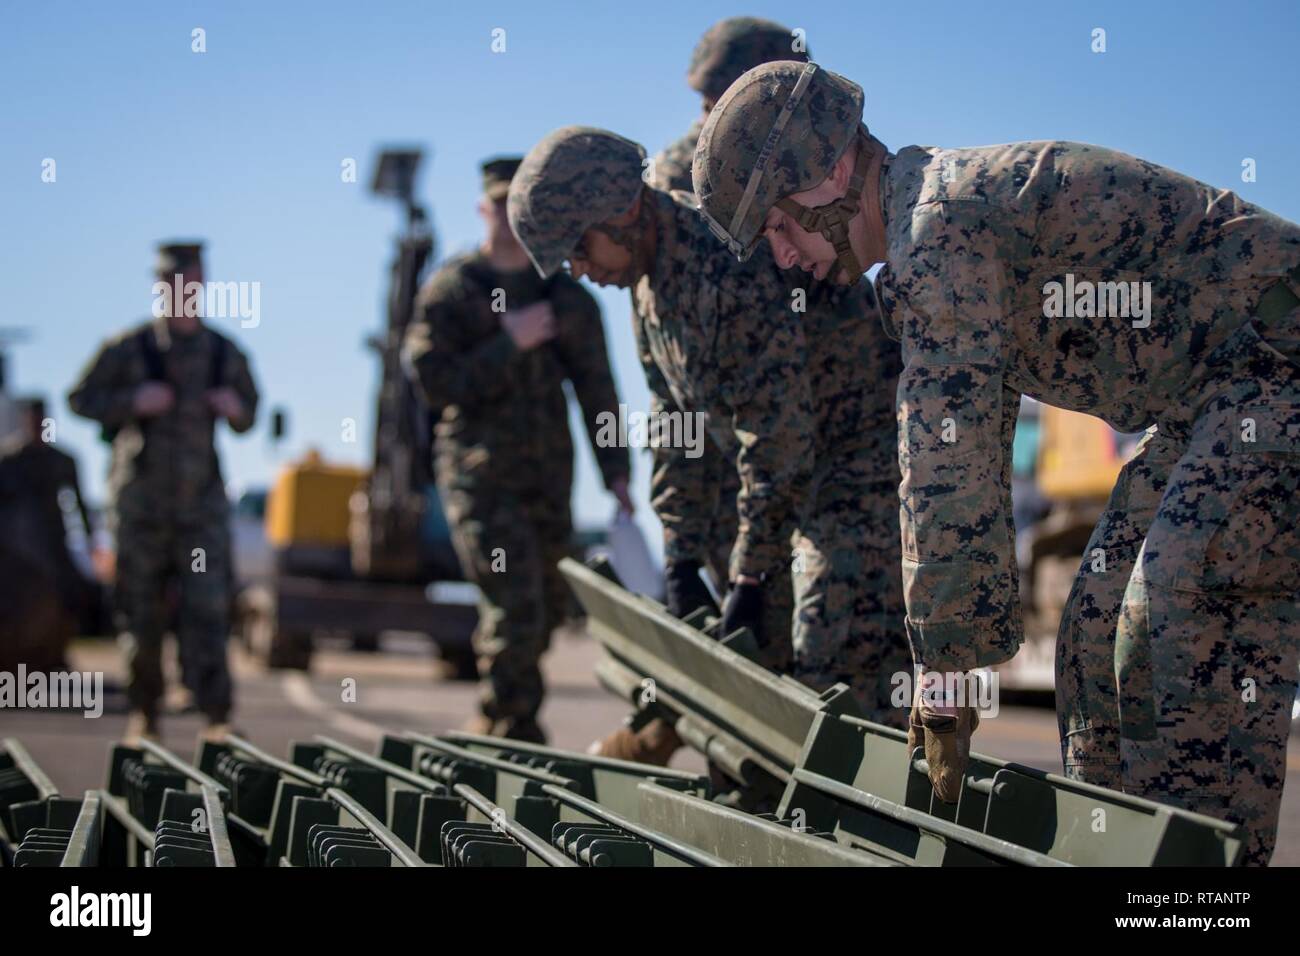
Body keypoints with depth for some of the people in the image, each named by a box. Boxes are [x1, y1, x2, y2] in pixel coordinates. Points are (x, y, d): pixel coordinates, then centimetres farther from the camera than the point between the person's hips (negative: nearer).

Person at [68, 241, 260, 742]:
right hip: (142, 498, -1)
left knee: (208, 606, -11)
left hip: (202, 499, 1)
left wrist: (236, 408, -5)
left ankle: (217, 717, -14)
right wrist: (133, 400, -15)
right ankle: (144, 711, 19)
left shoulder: (225, 353, 7)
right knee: (142, 611, 5)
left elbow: (248, 415, 19)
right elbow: (81, 399, 1)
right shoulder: (128, 349, -1)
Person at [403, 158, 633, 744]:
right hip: (480, 477, -4)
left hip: (549, 477, 4)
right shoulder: (449, 291, 1)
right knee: (515, 608, -16)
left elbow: (595, 386, 8)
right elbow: (435, 382, -9)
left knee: (547, 610, 10)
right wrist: (509, 342, -15)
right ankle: (515, 735, -7)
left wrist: (615, 470, 0)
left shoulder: (568, 299, 11)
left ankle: (491, 727, 29)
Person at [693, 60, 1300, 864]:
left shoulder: (940, 229, -20)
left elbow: (948, 466, -24)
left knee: (1187, 627, -19)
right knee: (1101, 626, 10)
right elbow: (971, 452, 16)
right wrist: (951, 658, 15)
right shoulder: (951, 223, 13)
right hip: (1213, 400, 11)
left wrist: (946, 673, -20)